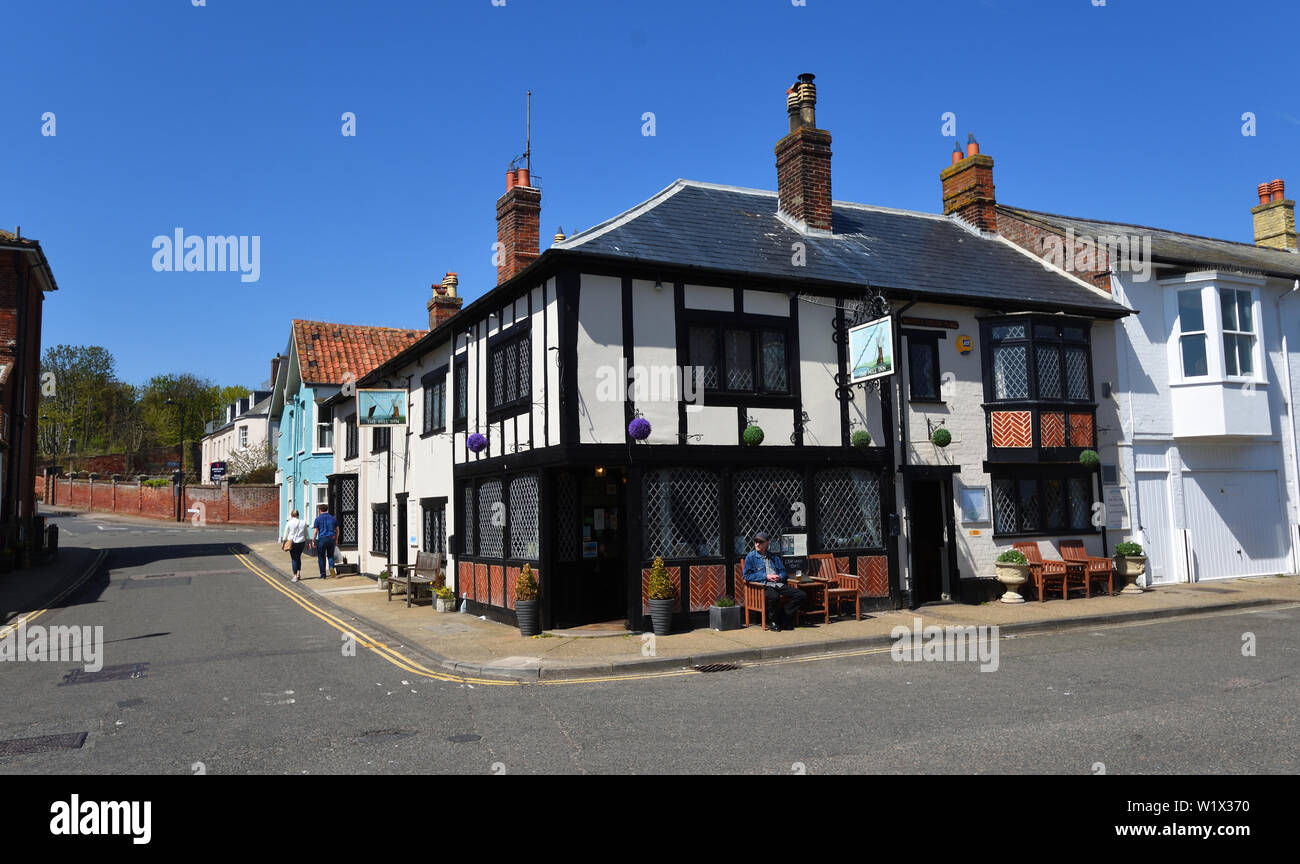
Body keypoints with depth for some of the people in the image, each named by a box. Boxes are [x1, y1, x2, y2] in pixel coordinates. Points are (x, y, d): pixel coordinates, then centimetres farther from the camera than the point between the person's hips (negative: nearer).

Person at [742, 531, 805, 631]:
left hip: (779, 584, 5)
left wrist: (779, 577, 0)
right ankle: (772, 622, -14)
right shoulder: (751, 557, 8)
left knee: (801, 595, -16)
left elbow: (783, 571, 26)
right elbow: (747, 576, 0)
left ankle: (783, 618, -10)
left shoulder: (774, 557, 24)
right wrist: (766, 576, -7)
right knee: (774, 597, -40)